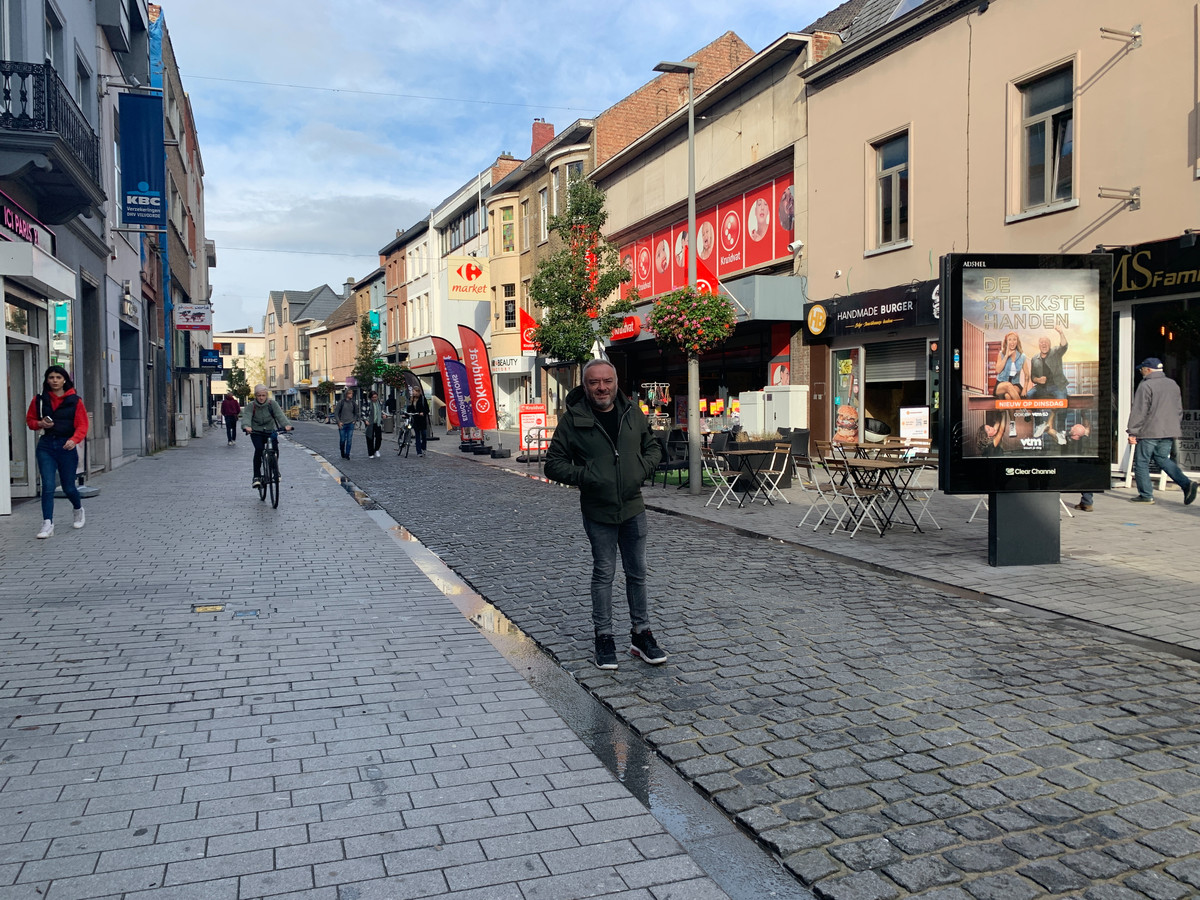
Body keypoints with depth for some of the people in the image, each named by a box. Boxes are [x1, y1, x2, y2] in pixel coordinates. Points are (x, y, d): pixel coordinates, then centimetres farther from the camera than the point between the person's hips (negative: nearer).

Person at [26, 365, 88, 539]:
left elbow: (82, 425, -4)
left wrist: (74, 440, -21)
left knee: (68, 487, 7)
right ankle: (48, 525, -7)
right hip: (46, 446, 1)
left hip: (67, 446, -1)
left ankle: (79, 510, 37)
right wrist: (40, 424, -8)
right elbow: (30, 420, 15)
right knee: (48, 486, -8)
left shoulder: (75, 400, -1)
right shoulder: (39, 400, 5)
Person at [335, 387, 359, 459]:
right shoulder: (341, 402, -4)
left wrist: (354, 420, 7)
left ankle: (347, 455, 5)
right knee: (342, 440, 3)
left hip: (350, 424, 2)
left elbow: (356, 413, 20)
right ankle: (342, 454, 23)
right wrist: (339, 422, -8)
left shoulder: (353, 403, 6)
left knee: (349, 440, -2)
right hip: (342, 424, -2)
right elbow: (336, 413, -2)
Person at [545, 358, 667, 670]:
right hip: (598, 513, -3)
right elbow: (553, 464, -6)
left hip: (633, 508, 4)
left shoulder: (633, 414, 3)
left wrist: (643, 468, -4)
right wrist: (584, 476, -19)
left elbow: (653, 448, 17)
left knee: (637, 573, 11)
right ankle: (604, 638, 19)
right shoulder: (573, 420, -9)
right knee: (604, 574, 6)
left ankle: (641, 635, 24)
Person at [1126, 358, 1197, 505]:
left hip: (1149, 432, -8)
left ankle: (1146, 495, 4)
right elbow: (1179, 409, 19)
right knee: (1163, 459, 16)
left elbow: (1139, 412, -14)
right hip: (1169, 432, 8)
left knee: (1141, 462, 3)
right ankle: (1186, 484, -2)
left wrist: (1132, 432, -10)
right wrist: (1177, 430, 25)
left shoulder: (1146, 386, -12)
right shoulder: (1173, 384, 13)